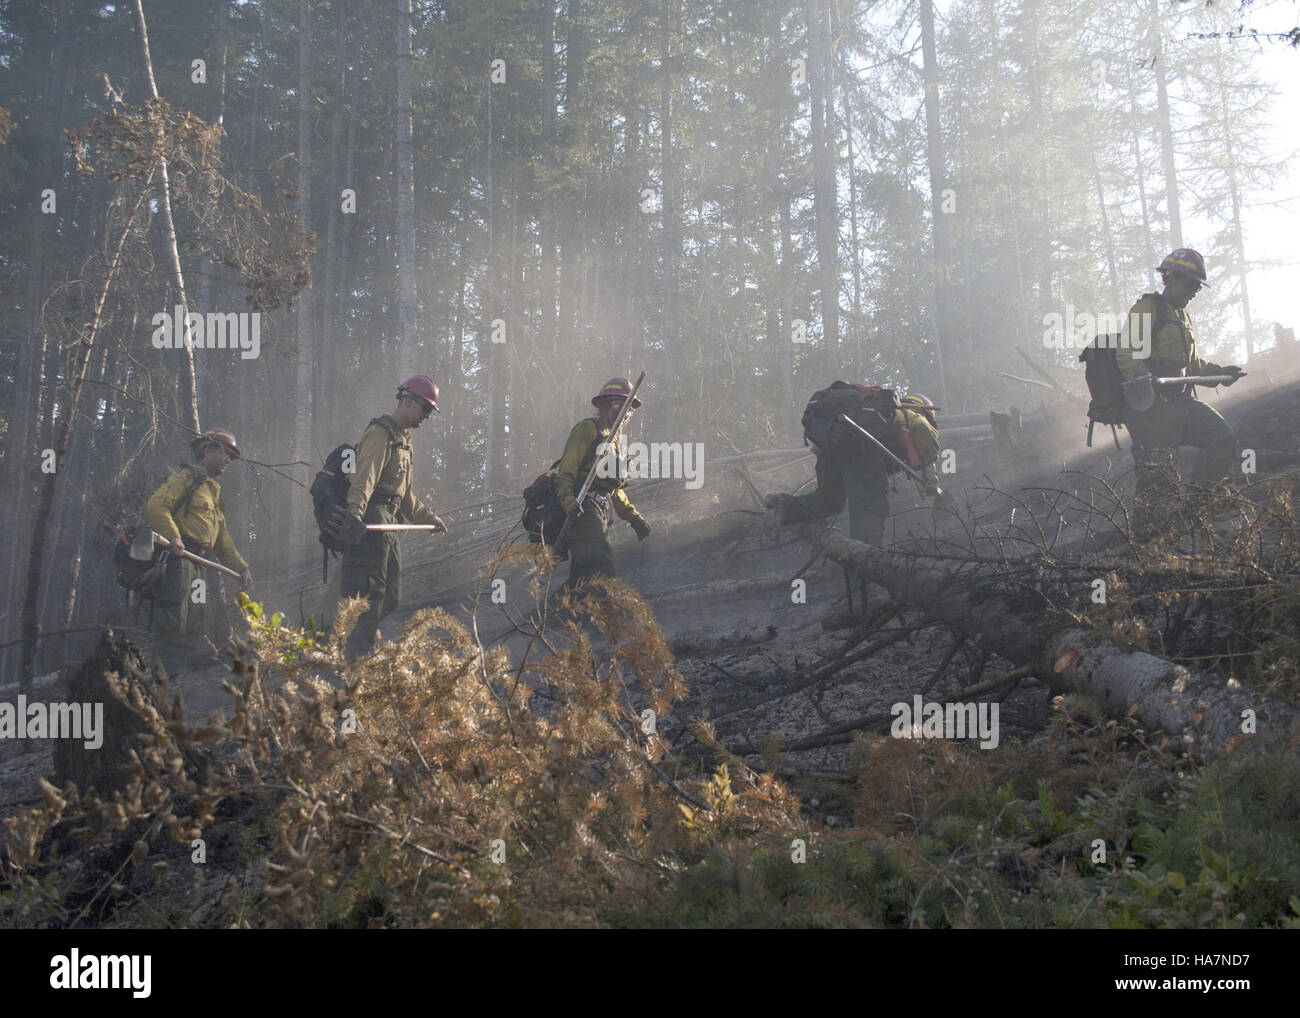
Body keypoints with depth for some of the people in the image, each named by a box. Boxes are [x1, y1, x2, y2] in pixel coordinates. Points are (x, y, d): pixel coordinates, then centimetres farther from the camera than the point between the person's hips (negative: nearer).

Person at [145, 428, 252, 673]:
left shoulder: (214, 492, 29)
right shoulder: (186, 477, -1)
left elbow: (222, 539, 31)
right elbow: (155, 506, -16)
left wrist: (241, 567, 23)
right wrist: (172, 536, -28)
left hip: (197, 564, 10)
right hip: (177, 556, -10)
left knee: (193, 624, 10)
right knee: (175, 621, -15)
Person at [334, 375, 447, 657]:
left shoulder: (403, 439, 25)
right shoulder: (379, 433, -8)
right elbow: (365, 477, -27)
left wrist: (429, 517, 38)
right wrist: (355, 511, -42)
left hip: (388, 523, 10)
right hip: (370, 524, -10)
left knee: (390, 596, 10)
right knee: (371, 594, -12)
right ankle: (359, 656, -10)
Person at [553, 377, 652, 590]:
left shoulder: (613, 440, 30)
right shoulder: (588, 428, 3)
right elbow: (566, 470, -9)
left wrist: (634, 517, 27)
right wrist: (567, 500, -26)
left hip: (600, 513, 9)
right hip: (584, 508, -9)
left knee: (581, 577, 4)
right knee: (600, 572, -24)